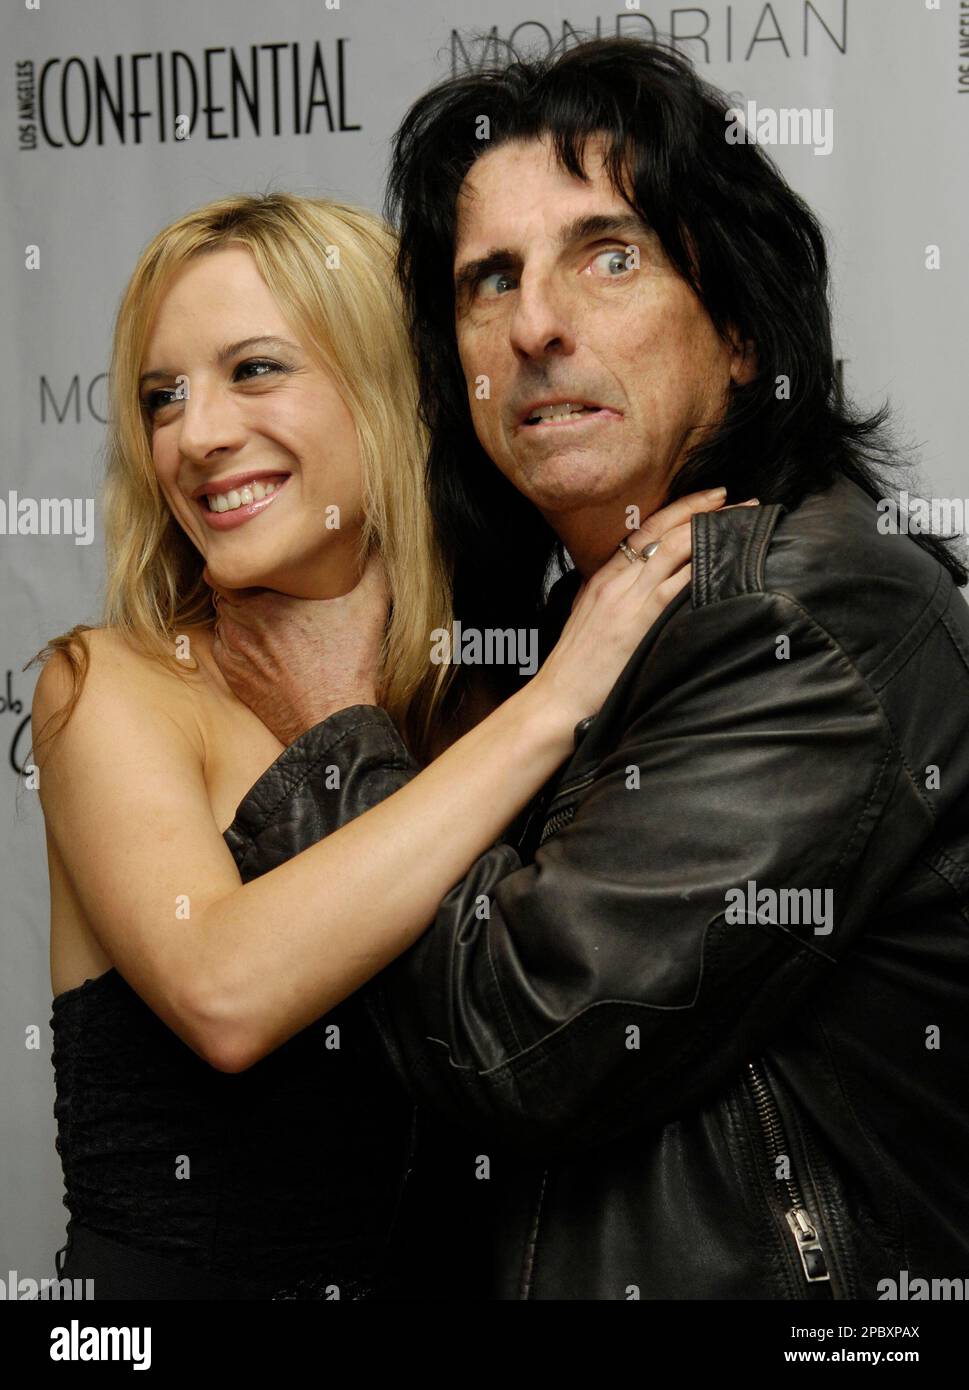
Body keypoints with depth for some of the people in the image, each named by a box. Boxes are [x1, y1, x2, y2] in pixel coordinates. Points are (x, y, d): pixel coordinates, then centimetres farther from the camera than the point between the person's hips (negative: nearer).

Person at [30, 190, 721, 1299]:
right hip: (163, 1274, -2)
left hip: (438, 1275, 3)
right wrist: (549, 709, -20)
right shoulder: (107, 687, -7)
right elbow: (222, 993, -24)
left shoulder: (477, 695, 1)